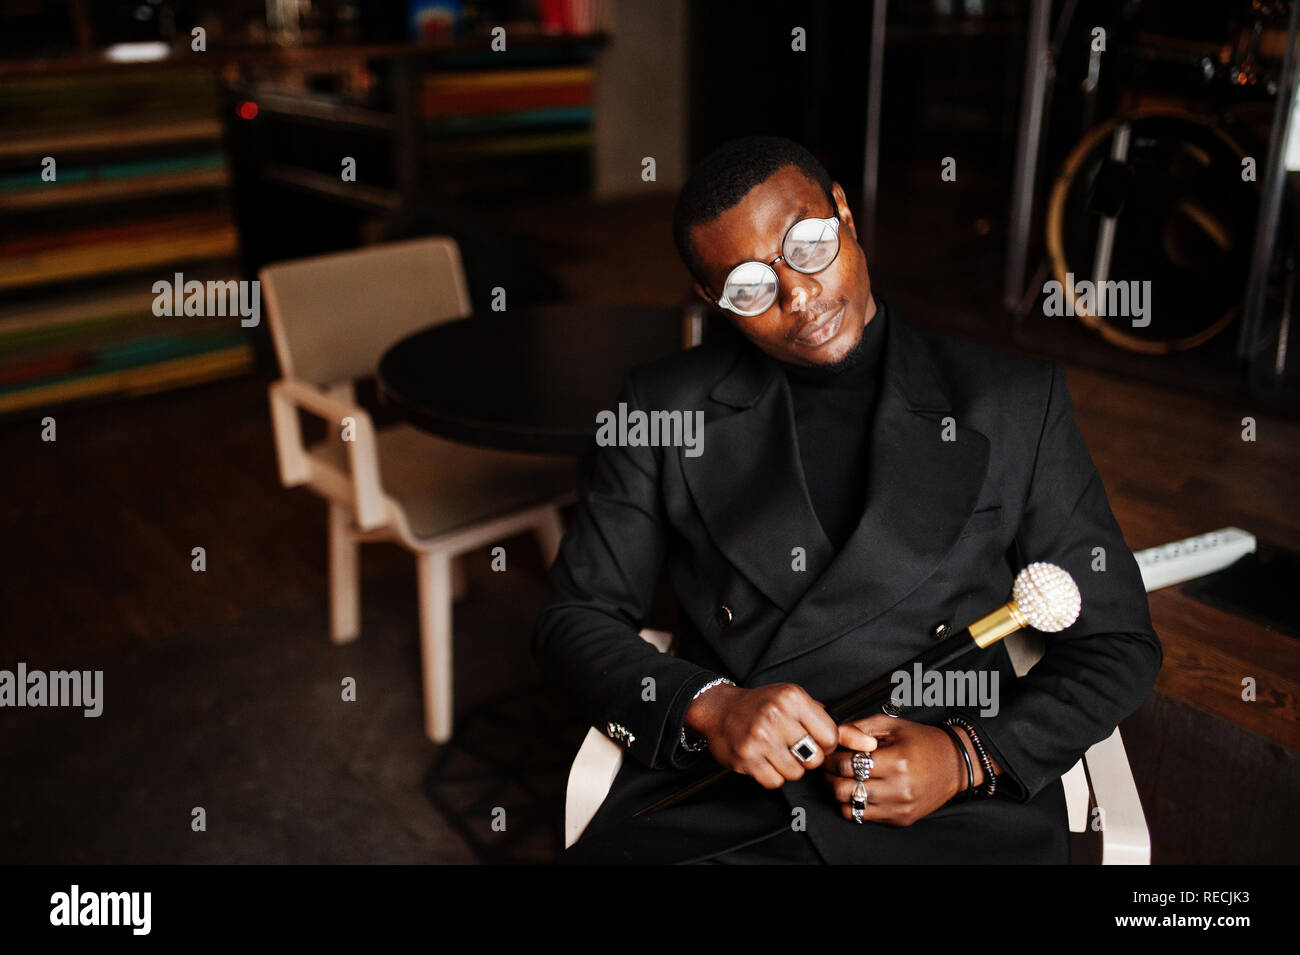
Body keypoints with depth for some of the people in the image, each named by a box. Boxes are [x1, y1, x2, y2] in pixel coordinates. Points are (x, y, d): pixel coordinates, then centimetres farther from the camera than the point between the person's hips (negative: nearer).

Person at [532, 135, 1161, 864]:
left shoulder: (1018, 403, 6)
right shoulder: (665, 409, 7)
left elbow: (1116, 644, 8)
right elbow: (577, 617, 7)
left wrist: (967, 757, -9)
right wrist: (706, 707, -11)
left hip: (954, 807, 0)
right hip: (712, 799, 1)